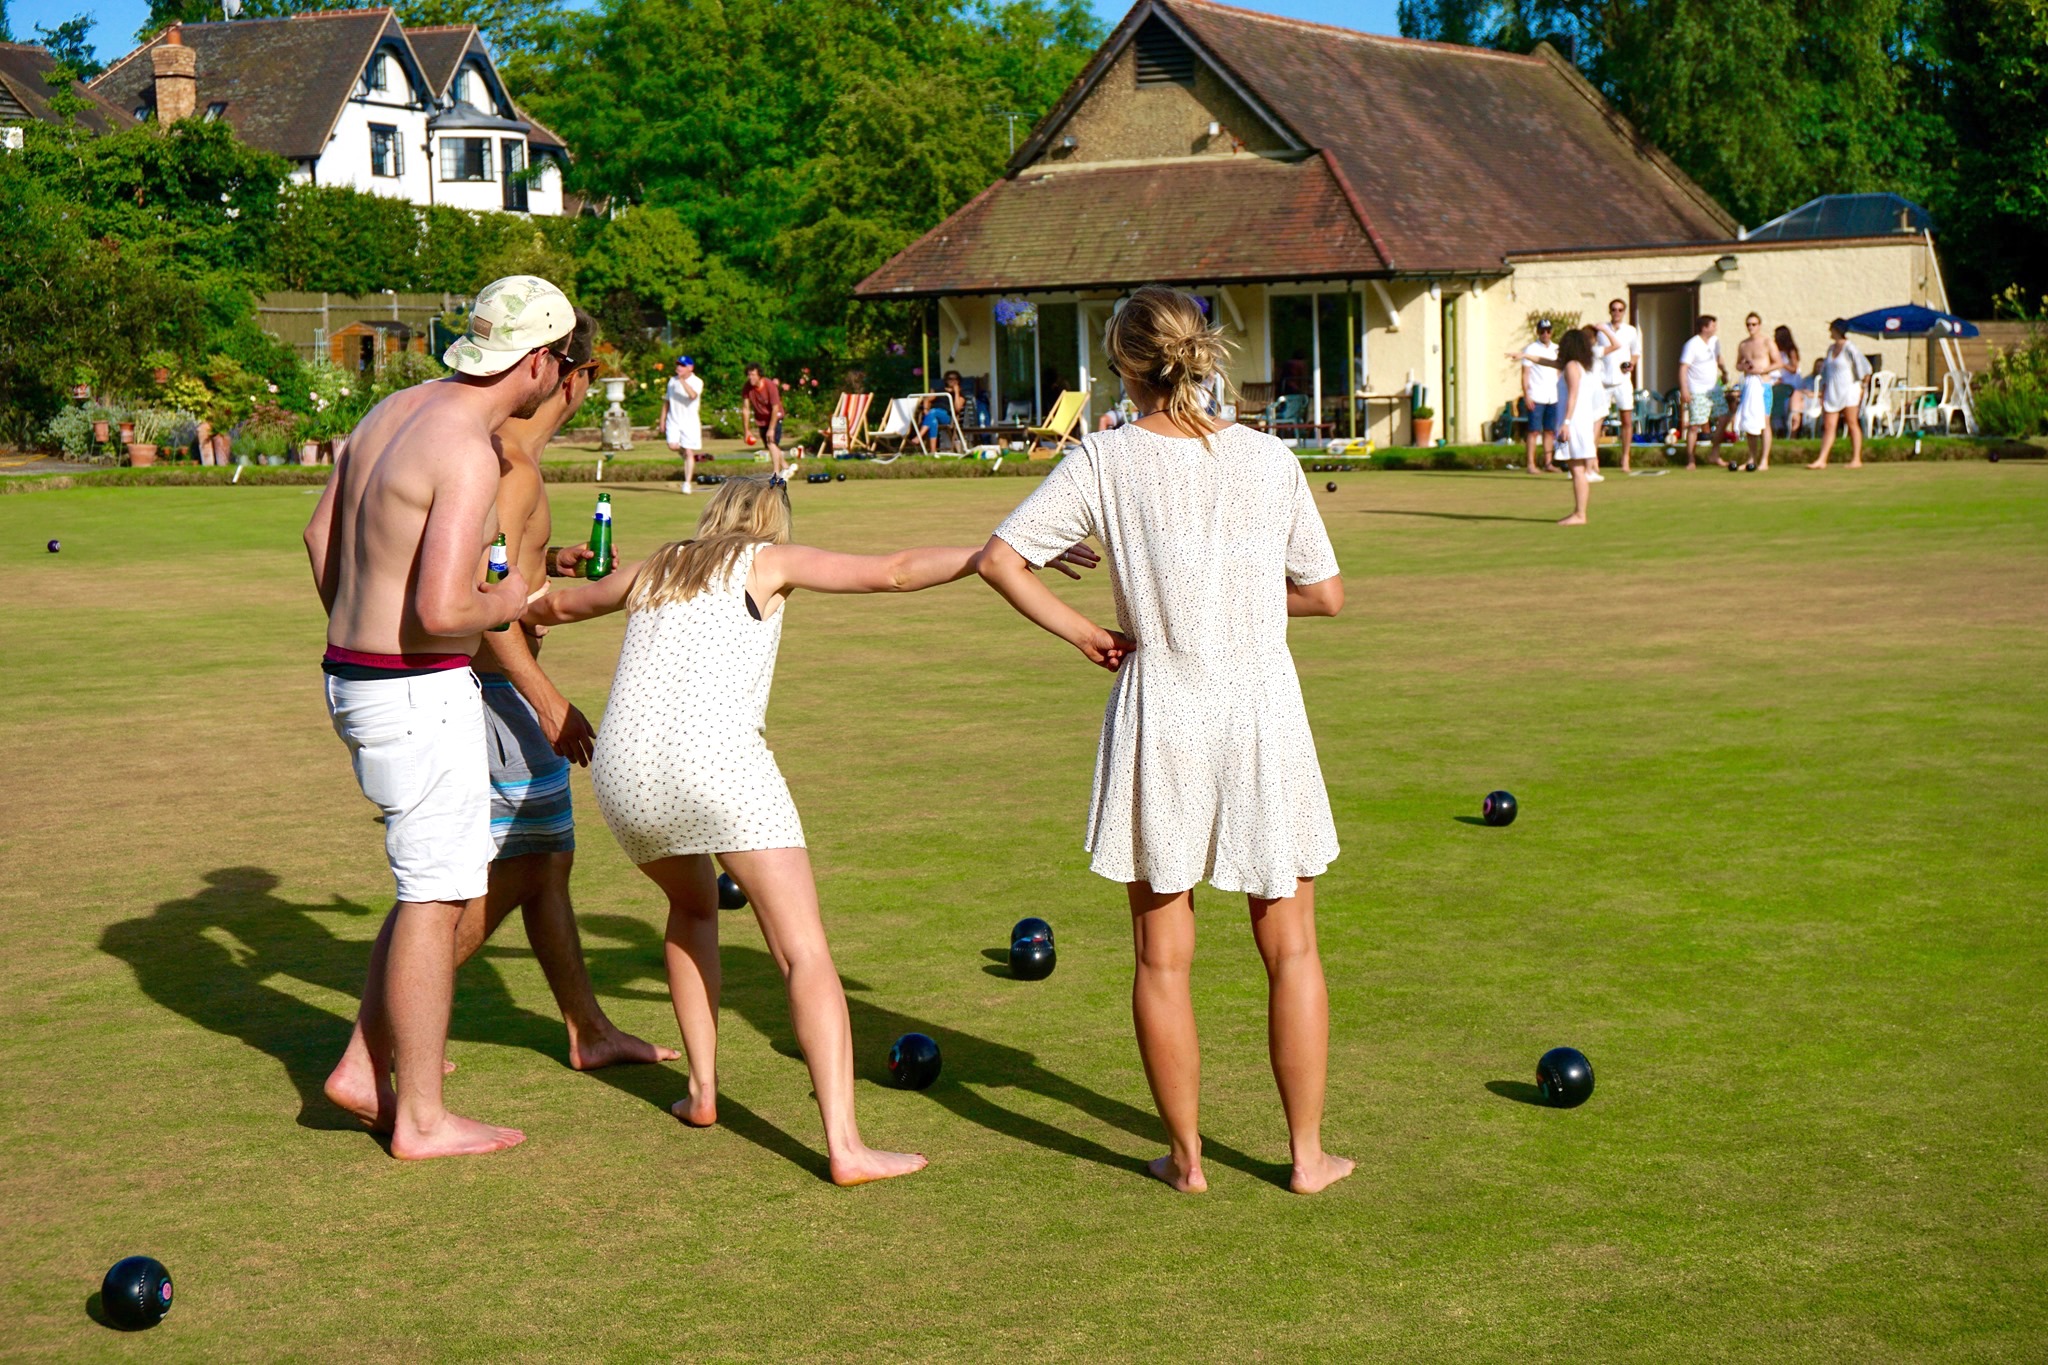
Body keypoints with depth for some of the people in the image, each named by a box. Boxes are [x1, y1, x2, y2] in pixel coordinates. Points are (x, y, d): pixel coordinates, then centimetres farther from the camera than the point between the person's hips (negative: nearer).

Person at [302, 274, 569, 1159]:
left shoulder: (396, 412, 9)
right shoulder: (469, 454, -20)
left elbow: (322, 535, 20)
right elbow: (442, 610, -28)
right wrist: (504, 605, -7)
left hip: (357, 677, 9)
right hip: (419, 693, -9)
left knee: (446, 885, 18)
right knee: (437, 899, 0)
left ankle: (368, 1070, 22)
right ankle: (420, 1119, 9)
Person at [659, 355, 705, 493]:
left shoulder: (697, 382, -6)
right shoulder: (672, 380, 10)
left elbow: (693, 395, -27)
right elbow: (667, 401, 16)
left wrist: (682, 380, -30)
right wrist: (662, 419, 13)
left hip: (690, 421, -3)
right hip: (673, 420, 3)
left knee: (689, 452, -5)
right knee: (673, 445, -18)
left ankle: (688, 483, 1)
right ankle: (684, 453, 17)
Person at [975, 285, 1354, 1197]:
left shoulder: (1105, 460, -6)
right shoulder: (1269, 459, -1)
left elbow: (999, 558, -8)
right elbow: (1326, 594, 4)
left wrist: (1082, 633, 2)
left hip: (1159, 724, -1)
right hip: (1264, 717, 1)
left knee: (1162, 957, 11)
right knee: (1291, 948, 13)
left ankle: (1186, 1156, 17)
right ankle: (1307, 1153, 17)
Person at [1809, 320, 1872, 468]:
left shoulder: (1849, 348, -9)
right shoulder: (1831, 348, 14)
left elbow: (1863, 367, -8)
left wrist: (1862, 386, -5)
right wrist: (1823, 392, 17)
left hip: (1848, 391, -7)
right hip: (1832, 393, 7)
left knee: (1852, 424, -2)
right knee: (1828, 426, 1)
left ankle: (1857, 459, 1)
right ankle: (1822, 460, -2)